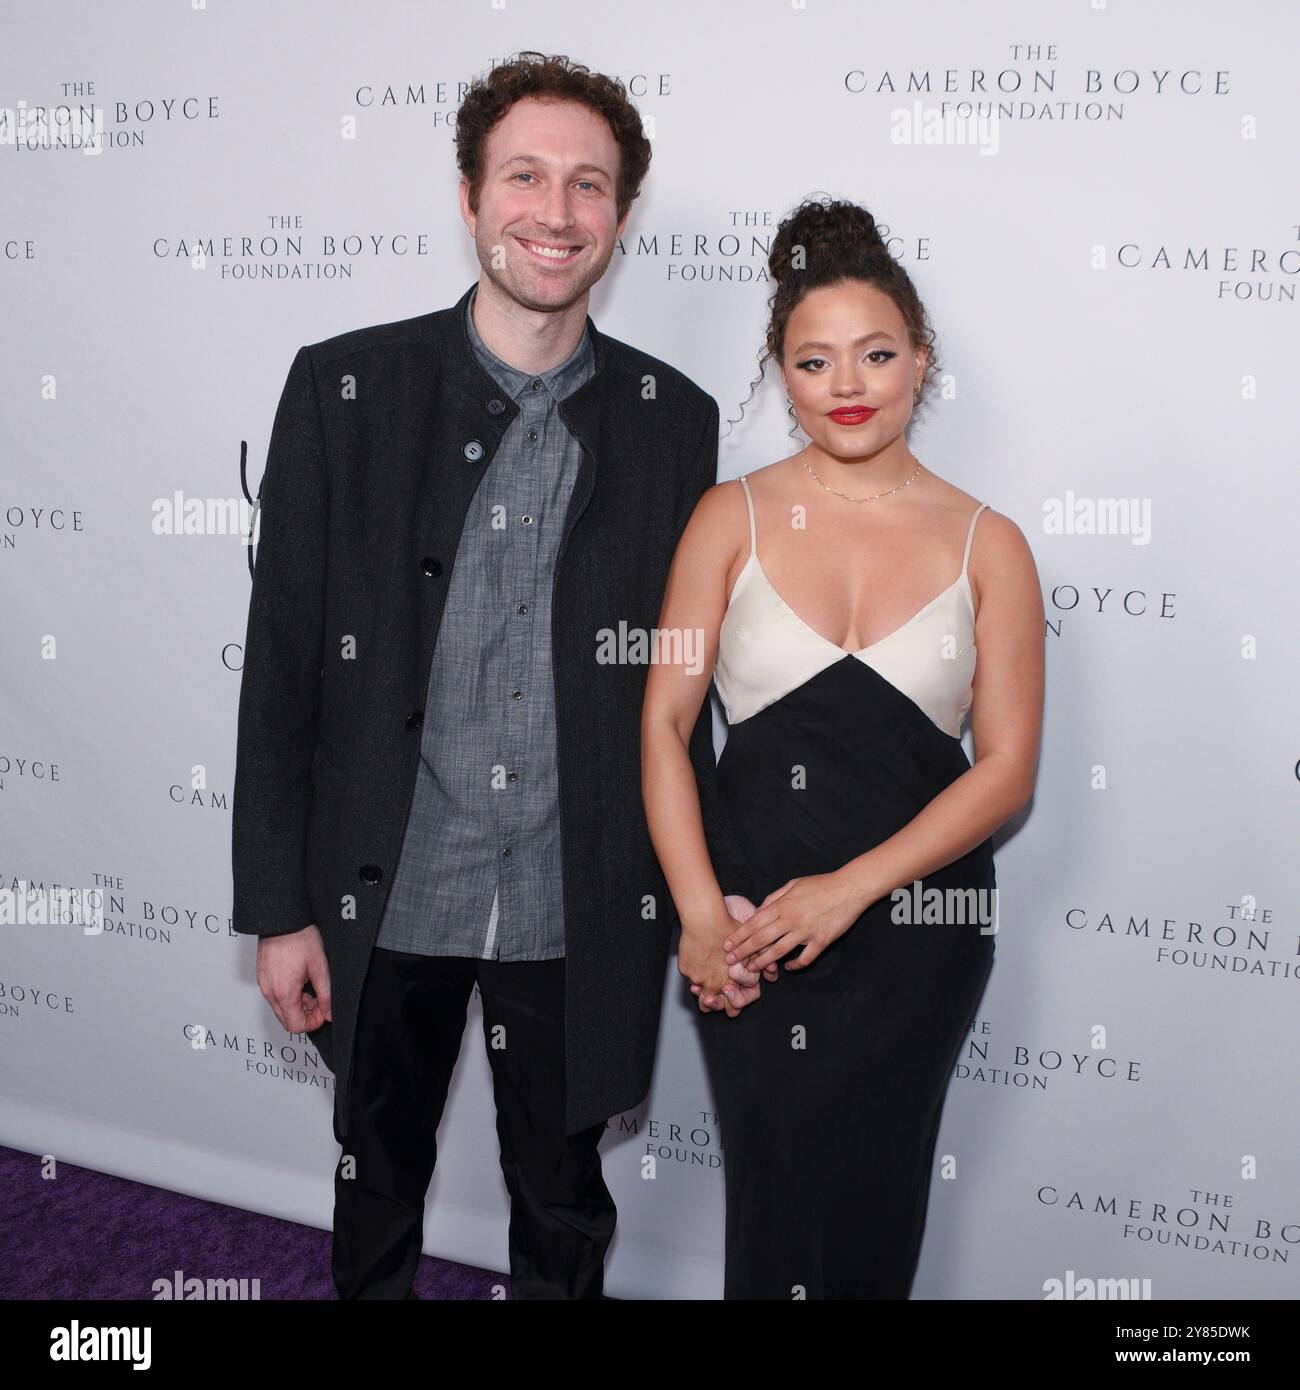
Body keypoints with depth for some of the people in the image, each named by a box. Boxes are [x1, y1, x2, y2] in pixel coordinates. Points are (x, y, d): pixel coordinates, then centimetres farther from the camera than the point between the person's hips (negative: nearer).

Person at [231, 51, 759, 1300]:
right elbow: (283, 665, -5)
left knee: (561, 1200, 19)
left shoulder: (673, 420, -1)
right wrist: (278, 909, -6)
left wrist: (724, 885, -1)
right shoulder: (345, 387, -6)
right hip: (385, 897, 0)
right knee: (379, 1179, 22)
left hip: (577, 909, 1)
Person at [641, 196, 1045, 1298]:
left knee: (870, 1210, 12)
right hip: (752, 921, 0)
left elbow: (1008, 767, -3)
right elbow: (663, 721, -3)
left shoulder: (986, 545, 1)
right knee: (776, 1199, 6)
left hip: (919, 927, 1)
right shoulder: (734, 518, 1)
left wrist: (851, 887, -13)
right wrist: (699, 911, -13)